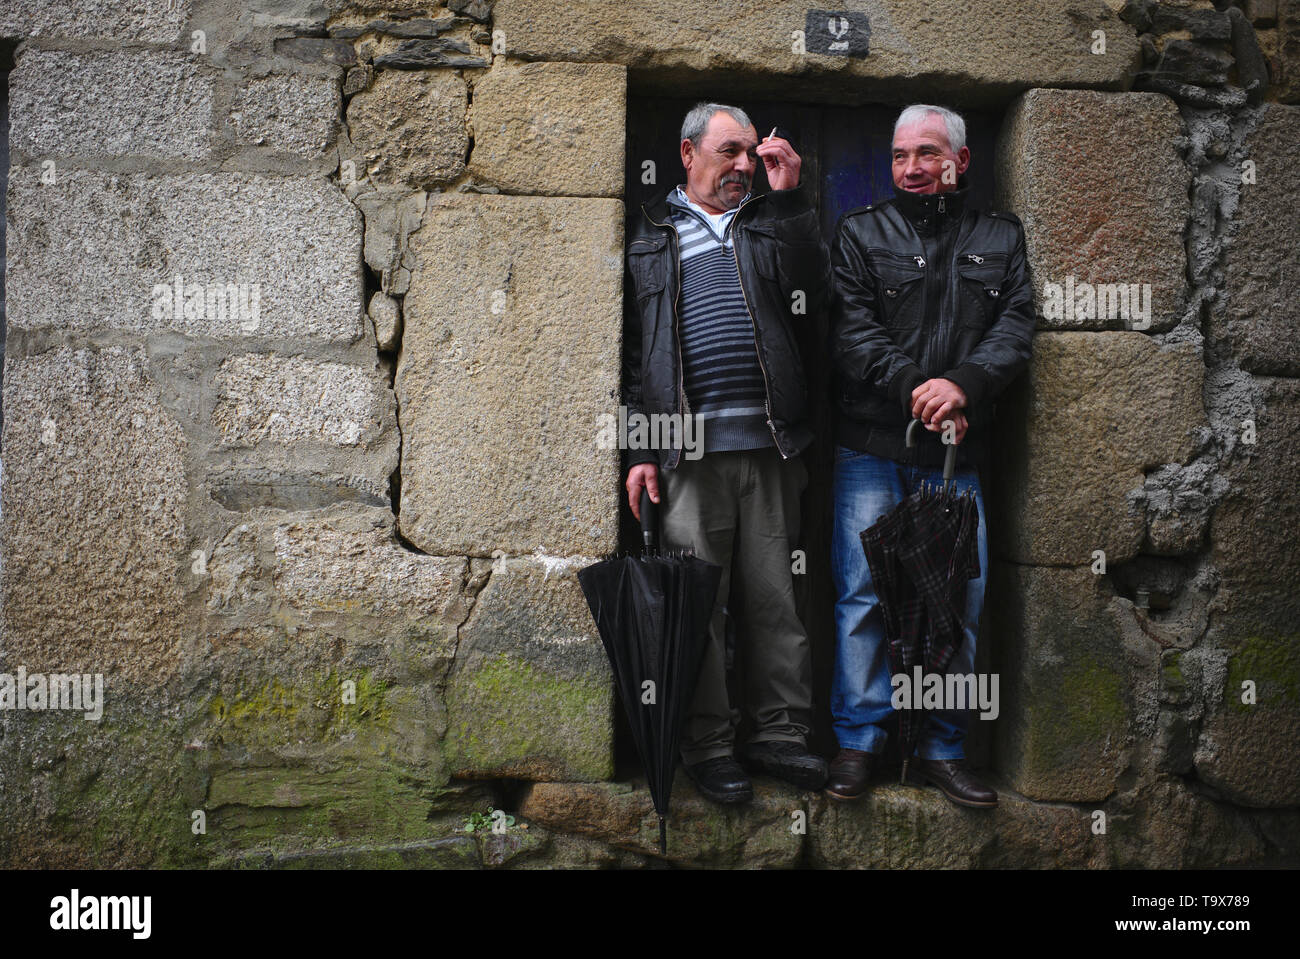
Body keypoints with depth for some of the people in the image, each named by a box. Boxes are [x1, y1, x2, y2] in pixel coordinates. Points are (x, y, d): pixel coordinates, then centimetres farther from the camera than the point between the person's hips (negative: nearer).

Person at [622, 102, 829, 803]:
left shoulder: (771, 223, 19)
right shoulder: (649, 234, 13)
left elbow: (813, 300, 1)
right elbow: (629, 348, 7)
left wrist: (789, 199, -1)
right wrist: (638, 449, -1)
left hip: (770, 447, 2)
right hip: (689, 450, -2)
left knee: (774, 599, 4)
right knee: (699, 605, 0)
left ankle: (779, 733, 14)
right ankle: (707, 746, 10)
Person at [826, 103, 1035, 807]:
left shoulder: (1000, 239, 13)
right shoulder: (860, 232, 8)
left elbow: (1015, 325, 1)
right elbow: (852, 327, -3)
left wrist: (962, 384, -17)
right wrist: (914, 391, -16)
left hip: (956, 455, 2)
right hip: (871, 447, -2)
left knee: (961, 596, 3)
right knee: (862, 593, -3)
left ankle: (943, 749, 15)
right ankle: (857, 742, 7)